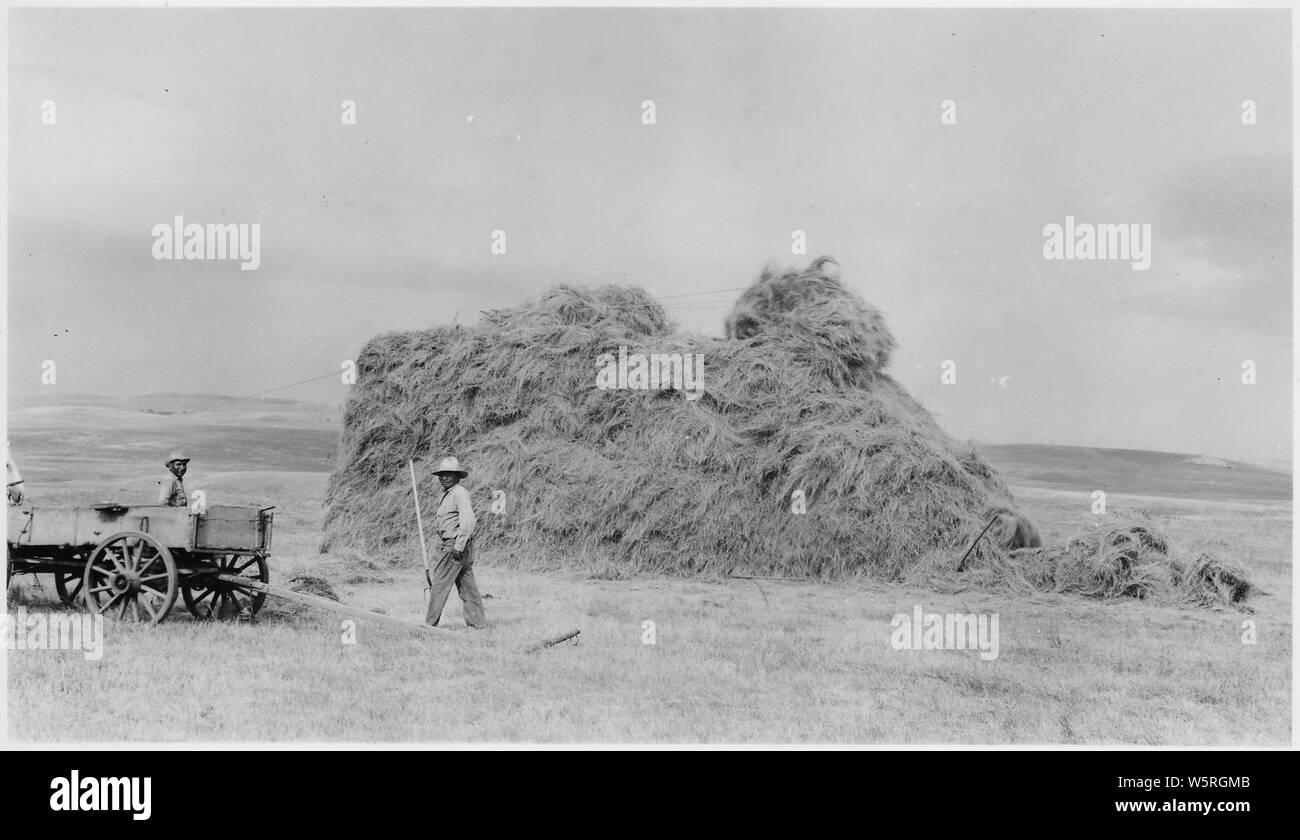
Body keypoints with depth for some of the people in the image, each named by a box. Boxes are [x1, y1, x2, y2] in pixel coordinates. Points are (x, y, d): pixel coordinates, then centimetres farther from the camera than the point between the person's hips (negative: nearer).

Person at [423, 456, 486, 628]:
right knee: (467, 585, 10)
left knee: (440, 584, -6)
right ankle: (478, 621, 12)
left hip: (455, 545, -10)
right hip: (456, 546, 10)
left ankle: (430, 624, -3)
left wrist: (458, 546, -24)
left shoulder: (459, 493, -14)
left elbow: (468, 520, -23)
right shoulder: (448, 493, 18)